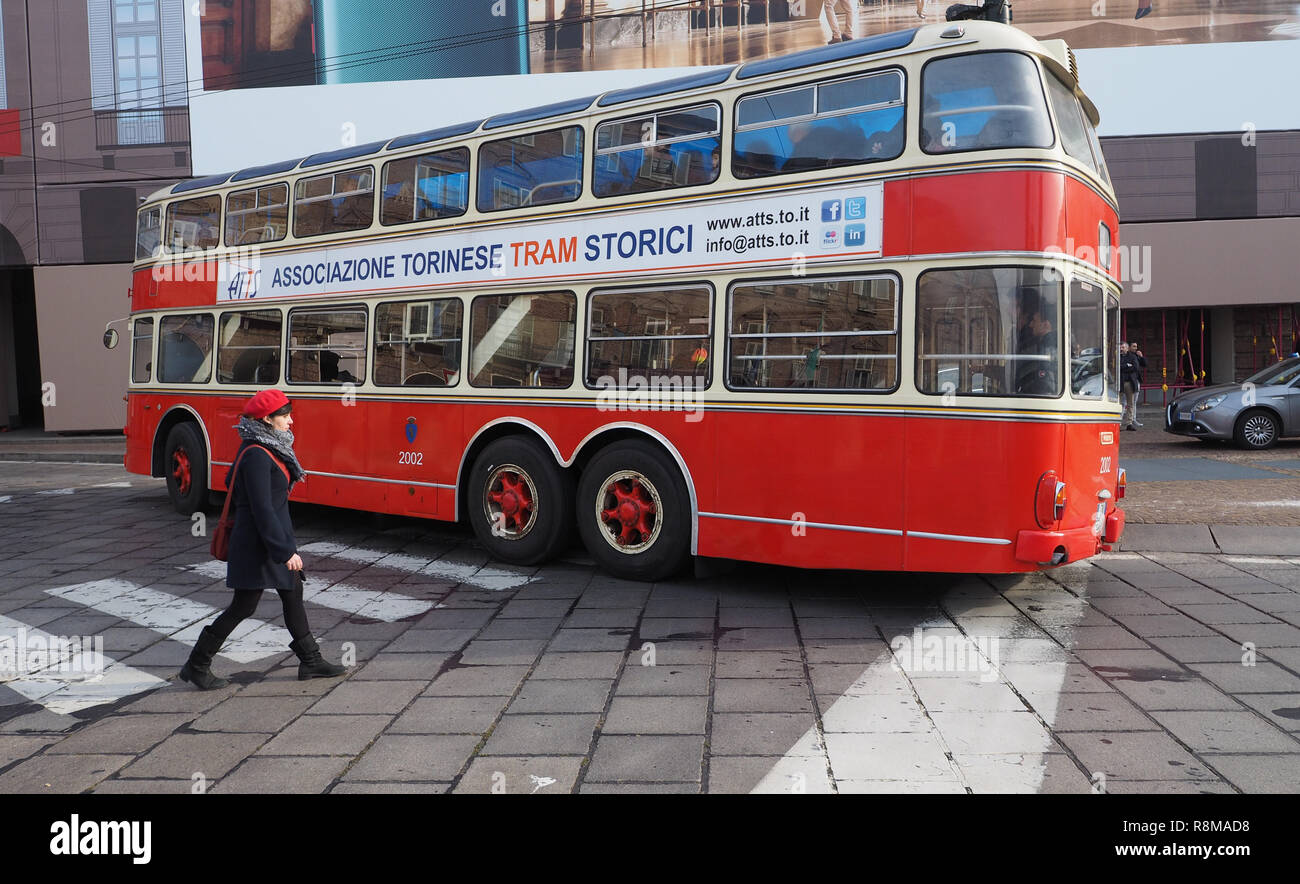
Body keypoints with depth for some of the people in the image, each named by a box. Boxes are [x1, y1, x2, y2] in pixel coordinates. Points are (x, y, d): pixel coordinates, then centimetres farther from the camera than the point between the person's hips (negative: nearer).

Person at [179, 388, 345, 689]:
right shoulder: (257, 455, -22)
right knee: (244, 605, 0)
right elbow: (262, 510, -25)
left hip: (276, 534, 10)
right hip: (258, 542, -10)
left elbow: (231, 481, 20)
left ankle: (310, 661, 23)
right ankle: (196, 666, 15)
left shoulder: (263, 448, 7)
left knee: (293, 594, 14)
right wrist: (285, 551, -24)